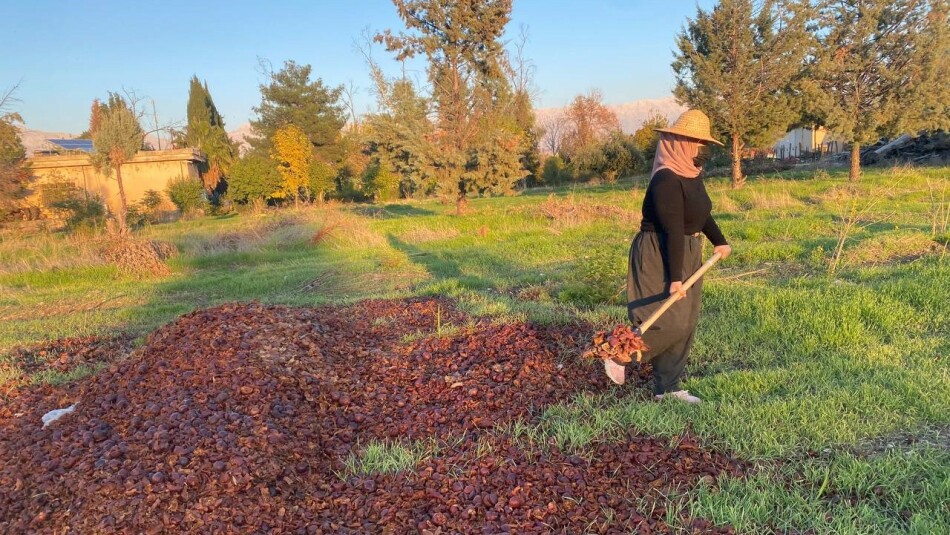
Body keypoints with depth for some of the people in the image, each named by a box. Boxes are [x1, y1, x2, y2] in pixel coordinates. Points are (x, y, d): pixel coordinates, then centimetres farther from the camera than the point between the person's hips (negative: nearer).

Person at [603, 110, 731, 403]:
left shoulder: (691, 175, 9)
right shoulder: (666, 180, -20)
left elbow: (702, 213, 26)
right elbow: (673, 231, -24)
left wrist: (719, 241, 34)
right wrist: (675, 278, -25)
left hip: (686, 253, 10)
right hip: (658, 255, -10)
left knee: (686, 324, 10)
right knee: (671, 321, -13)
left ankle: (667, 388, 19)